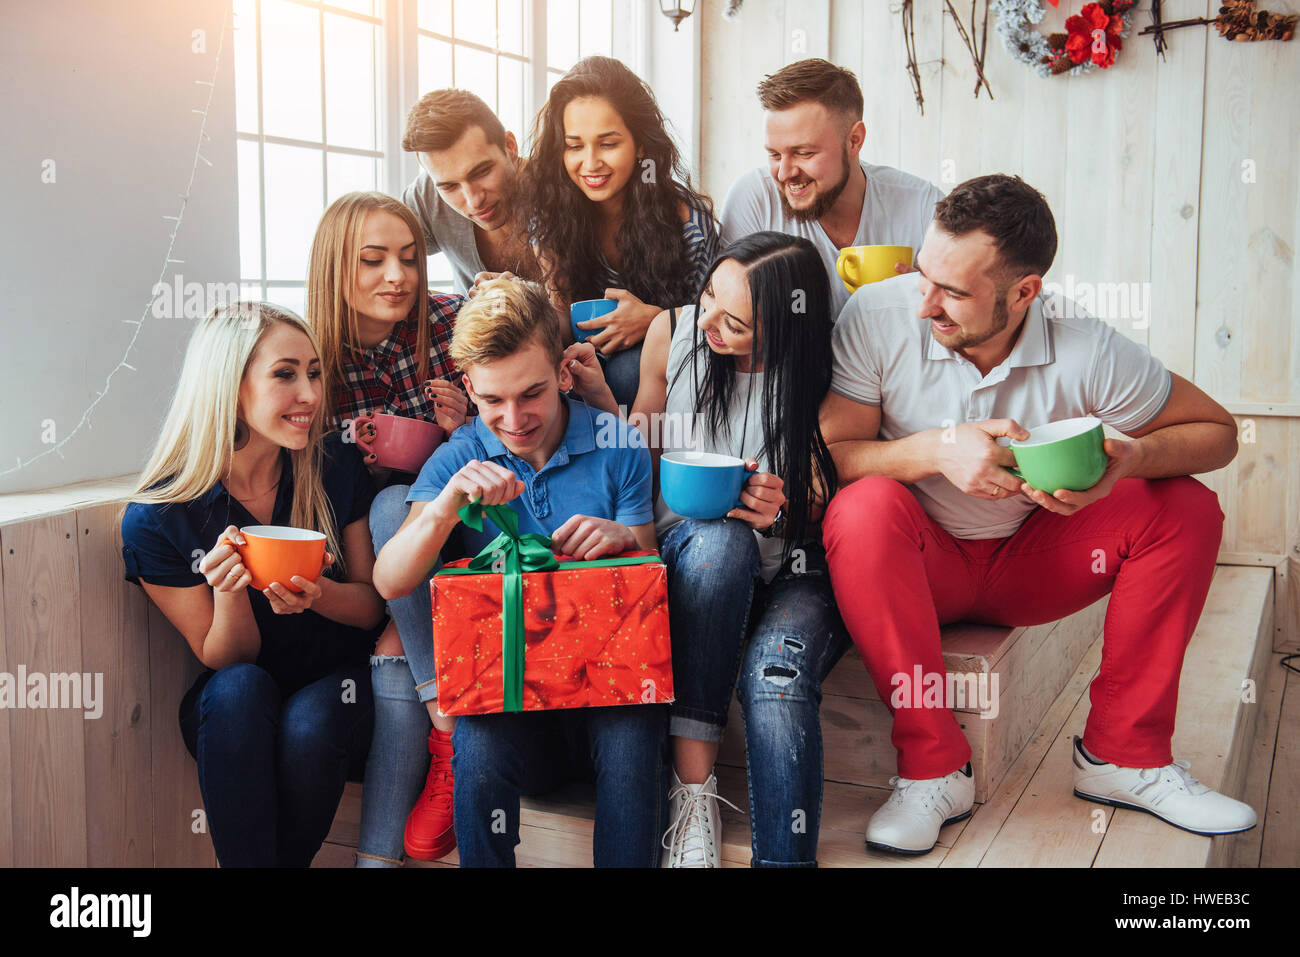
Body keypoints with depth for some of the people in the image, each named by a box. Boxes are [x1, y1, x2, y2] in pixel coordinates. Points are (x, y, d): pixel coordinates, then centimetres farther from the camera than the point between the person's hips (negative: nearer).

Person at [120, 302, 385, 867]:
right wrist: (228, 591, -29)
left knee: (310, 721, -32)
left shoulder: (336, 471, -8)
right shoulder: (156, 519, -12)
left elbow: (372, 605, 0)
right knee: (239, 689, -33)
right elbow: (222, 659, -6)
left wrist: (319, 595, -23)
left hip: (335, 692, 1)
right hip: (230, 715, 0)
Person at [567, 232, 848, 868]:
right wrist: (598, 398, -6)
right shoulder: (673, 333, -2)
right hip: (686, 550, 2)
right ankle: (693, 791, -32)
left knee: (776, 677, -35)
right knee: (721, 537, -37)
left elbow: (829, 510, 0)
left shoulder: (819, 381, -10)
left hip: (789, 572, -1)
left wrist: (785, 510, -22)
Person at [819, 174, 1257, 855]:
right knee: (864, 507, -34)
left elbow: (1217, 431, -6)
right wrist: (937, 449, -34)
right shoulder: (878, 317, -19)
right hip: (918, 566, -2)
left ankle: (1122, 754, -5)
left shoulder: (1087, 351, -17)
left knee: (1185, 509, -16)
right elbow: (824, 458, -19)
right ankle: (932, 768, -23)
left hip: (1027, 561, 2)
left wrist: (1129, 458, -27)